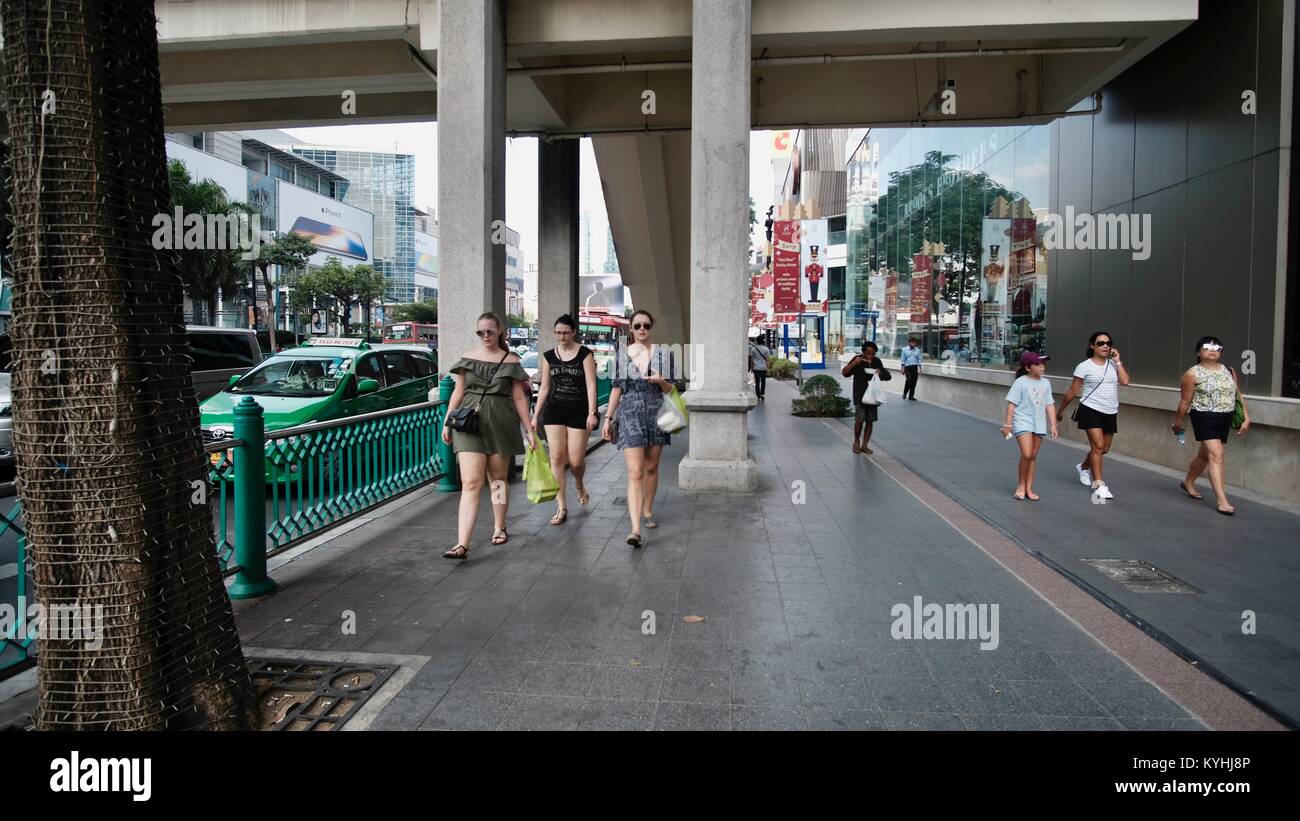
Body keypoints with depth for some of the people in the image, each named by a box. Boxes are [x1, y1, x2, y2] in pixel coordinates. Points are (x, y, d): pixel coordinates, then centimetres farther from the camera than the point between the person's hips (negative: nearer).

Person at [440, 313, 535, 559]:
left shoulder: (510, 361, 5)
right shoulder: (468, 357, 9)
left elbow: (519, 397, 5)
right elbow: (458, 391, 14)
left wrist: (530, 429, 2)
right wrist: (447, 422, 8)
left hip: (500, 424, 0)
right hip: (470, 422, 0)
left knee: (498, 480, 12)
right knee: (470, 483, -9)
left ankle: (499, 528, 33)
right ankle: (462, 544, -15)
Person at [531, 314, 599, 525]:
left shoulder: (584, 354, -1)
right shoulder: (549, 356, 8)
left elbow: (591, 385, -6)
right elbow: (544, 388, 13)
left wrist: (591, 413, -14)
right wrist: (535, 416, 11)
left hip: (578, 412, -2)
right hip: (554, 410, 3)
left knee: (576, 460, -2)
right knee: (557, 457, -4)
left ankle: (579, 485, 34)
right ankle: (562, 508, 3)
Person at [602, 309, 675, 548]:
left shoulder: (664, 353, 4)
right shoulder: (622, 355, 5)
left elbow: (670, 389, 7)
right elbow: (616, 388, 8)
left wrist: (661, 381, -15)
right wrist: (608, 417, 4)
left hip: (656, 414, 2)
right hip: (630, 414, -2)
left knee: (651, 468, 13)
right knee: (635, 473, -11)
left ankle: (647, 511, 35)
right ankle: (635, 529, -17)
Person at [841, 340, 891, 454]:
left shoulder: (877, 361, 6)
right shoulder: (857, 359, -4)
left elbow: (887, 377, 15)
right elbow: (844, 372, -7)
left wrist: (881, 373, -8)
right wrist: (854, 363, -22)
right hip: (859, 395, -4)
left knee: (870, 421, 4)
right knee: (860, 419, -13)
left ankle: (864, 445, 14)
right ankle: (856, 442, 9)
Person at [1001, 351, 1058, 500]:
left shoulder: (1045, 383, 9)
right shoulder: (1020, 382, -8)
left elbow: (1049, 405, 12)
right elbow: (1012, 404, -8)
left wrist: (1053, 424, 7)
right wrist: (1008, 424, -10)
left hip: (1039, 424, 5)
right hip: (1022, 423, -5)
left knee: (1033, 456, 8)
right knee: (1026, 454, -15)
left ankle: (1029, 488, 16)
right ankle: (1021, 484, 5)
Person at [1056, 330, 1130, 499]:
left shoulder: (1113, 364, 7)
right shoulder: (1084, 366, -6)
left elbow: (1125, 381, -10)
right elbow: (1072, 391, -1)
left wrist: (1118, 361, -5)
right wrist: (1060, 410, 2)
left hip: (1110, 413, 5)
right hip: (1091, 411, -5)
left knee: (1105, 449, 14)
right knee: (1098, 446, -13)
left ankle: (1083, 467, 41)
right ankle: (1098, 485, -6)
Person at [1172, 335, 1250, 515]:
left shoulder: (1229, 371, 9)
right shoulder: (1192, 374, -6)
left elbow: (1238, 395, 12)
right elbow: (1185, 401, -2)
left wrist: (1246, 418, 6)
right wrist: (1177, 422, 5)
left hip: (1224, 419, 6)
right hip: (1205, 418, -6)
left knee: (1205, 455, 19)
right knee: (1216, 456, -14)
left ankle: (1188, 483, 42)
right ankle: (1221, 501, -15)